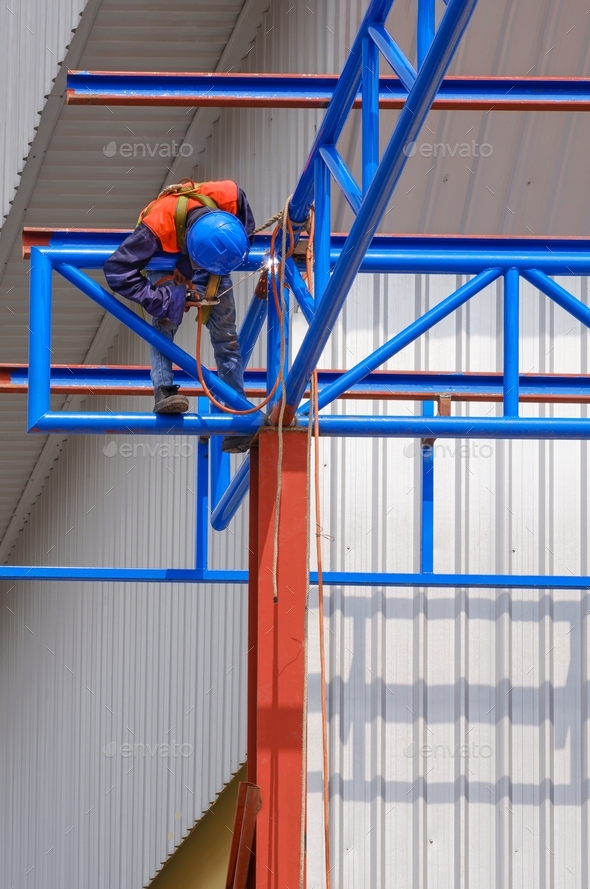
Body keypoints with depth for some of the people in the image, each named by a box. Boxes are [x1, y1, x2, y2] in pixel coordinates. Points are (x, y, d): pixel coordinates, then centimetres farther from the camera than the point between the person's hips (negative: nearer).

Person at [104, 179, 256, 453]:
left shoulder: (230, 197, -39)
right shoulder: (157, 226, -46)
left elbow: (248, 231, -15)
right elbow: (116, 270, -41)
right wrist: (160, 301, -40)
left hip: (215, 263, 2)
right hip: (167, 262, -2)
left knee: (225, 333, 0)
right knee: (163, 325, -24)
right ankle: (163, 391, -29)